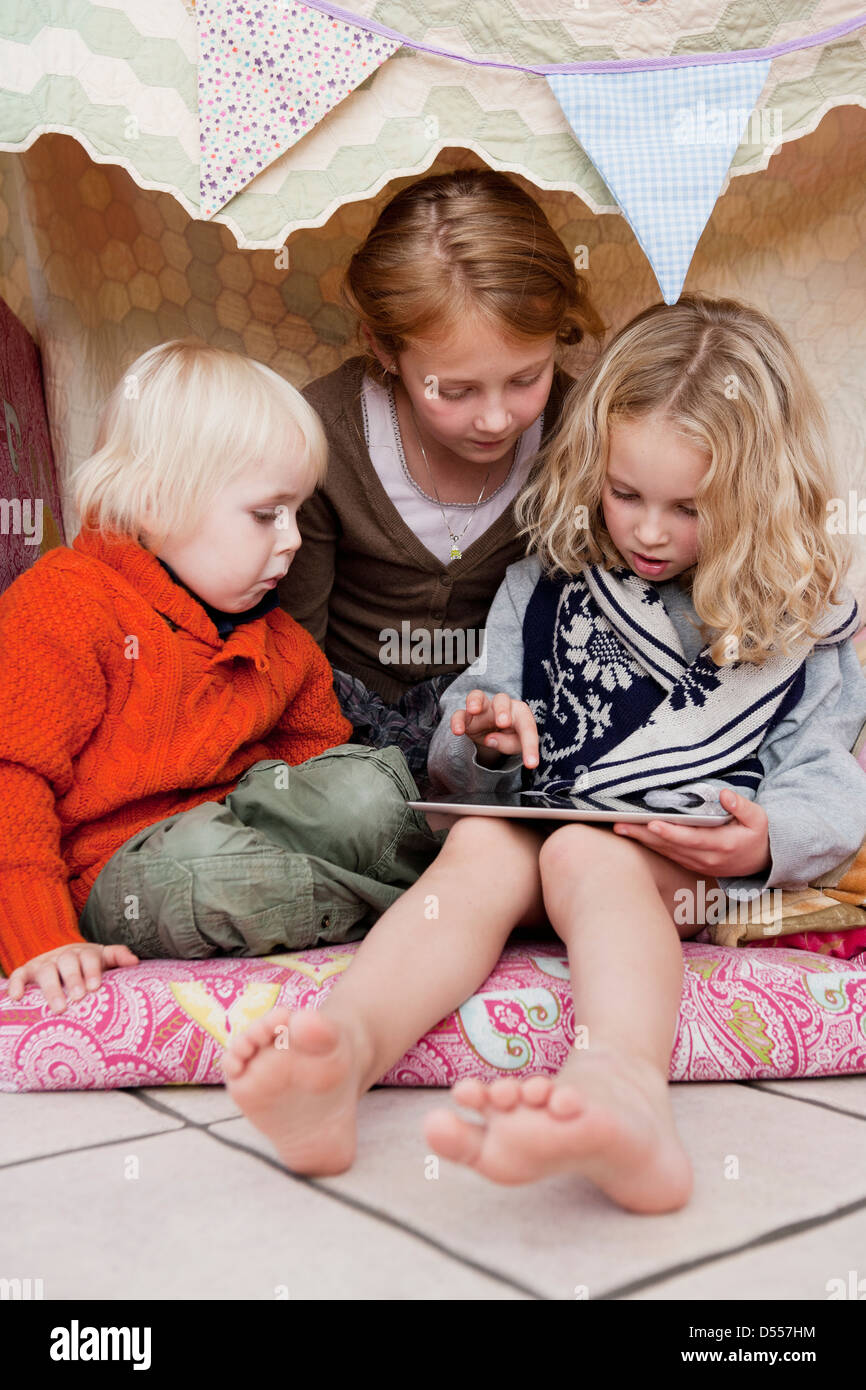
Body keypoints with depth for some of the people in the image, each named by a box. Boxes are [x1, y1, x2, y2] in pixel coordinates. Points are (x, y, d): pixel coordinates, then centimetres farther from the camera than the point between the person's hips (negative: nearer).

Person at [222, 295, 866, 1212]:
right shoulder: (544, 585, 15)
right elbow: (467, 773, 19)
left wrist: (768, 838, -15)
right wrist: (486, 741, -6)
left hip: (695, 865, -2)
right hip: (543, 820, 3)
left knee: (586, 856, -36)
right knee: (478, 845, -32)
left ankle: (622, 1092, -67)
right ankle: (338, 1047, -59)